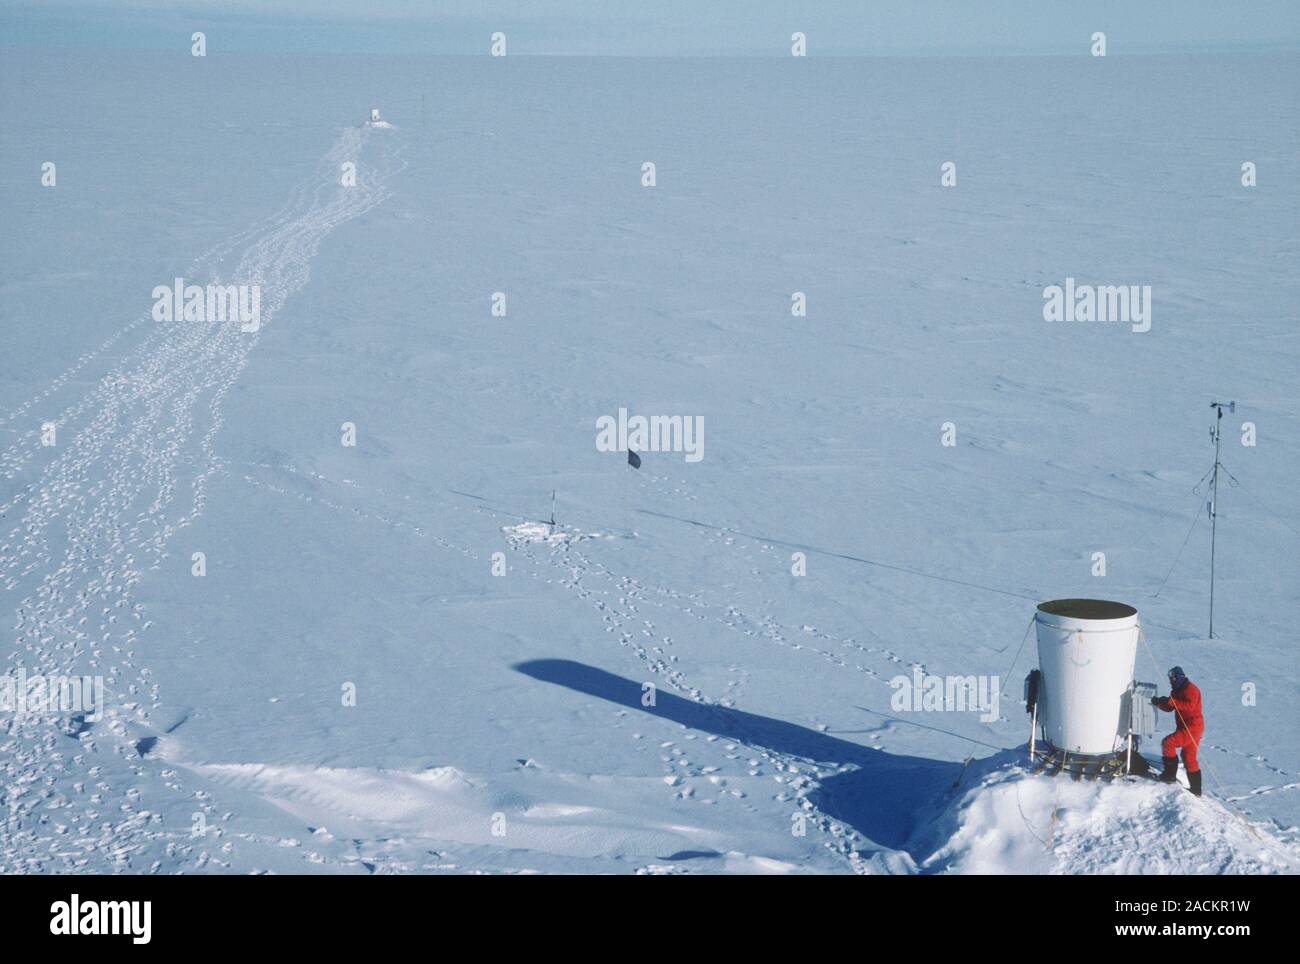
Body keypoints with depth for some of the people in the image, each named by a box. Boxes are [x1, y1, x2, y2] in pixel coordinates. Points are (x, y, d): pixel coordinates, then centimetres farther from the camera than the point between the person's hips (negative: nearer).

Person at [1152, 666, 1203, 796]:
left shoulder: (1190, 689, -13)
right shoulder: (1177, 691, 16)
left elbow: (1189, 705, -29)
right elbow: (1169, 708, 14)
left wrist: (1170, 701, -31)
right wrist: (1159, 702, -5)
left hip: (1193, 727, -10)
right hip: (1184, 727, 10)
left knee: (1168, 743, -20)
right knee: (1189, 758, 13)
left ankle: (1170, 774, -15)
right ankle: (1196, 789, 18)